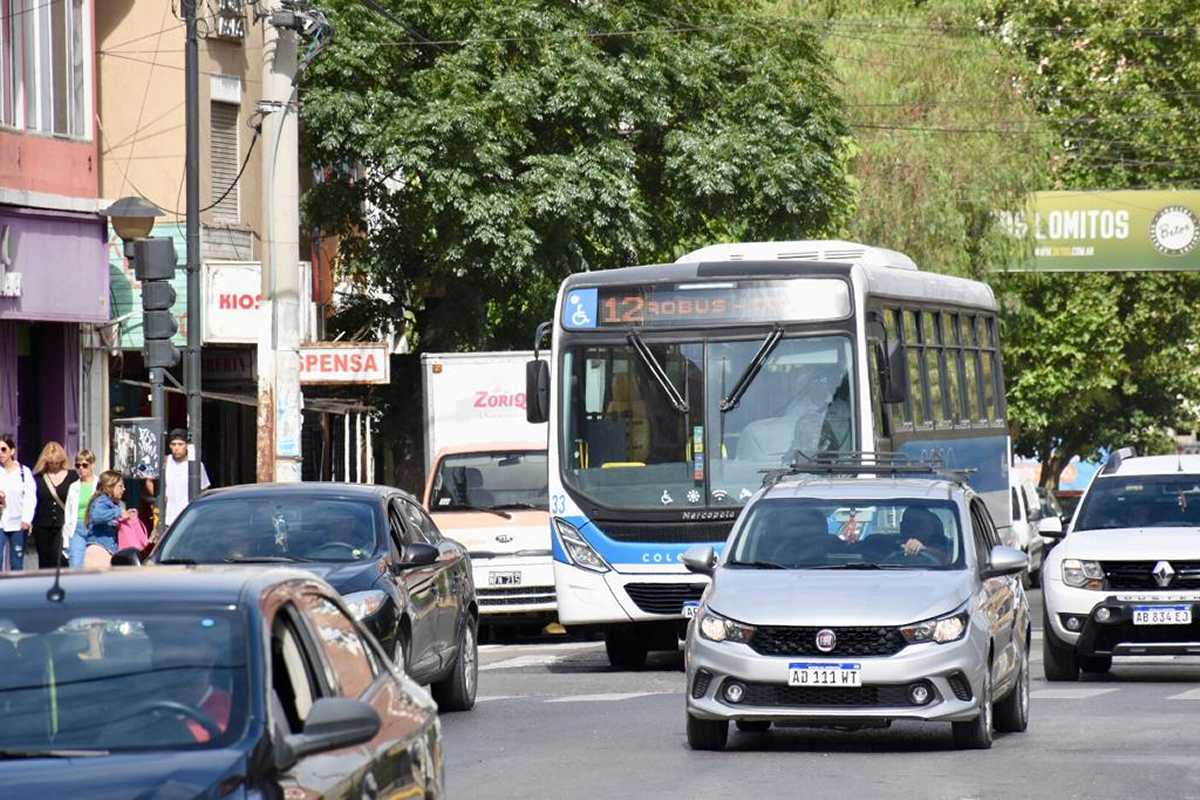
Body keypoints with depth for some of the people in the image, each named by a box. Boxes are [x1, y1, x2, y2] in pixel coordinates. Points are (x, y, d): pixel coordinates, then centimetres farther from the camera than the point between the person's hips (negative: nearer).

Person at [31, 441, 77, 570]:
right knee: (44, 563, 9)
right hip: (42, 527, 2)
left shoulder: (72, 476, 3)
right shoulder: (38, 477, 6)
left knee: (59, 562, -14)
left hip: (63, 525, -2)